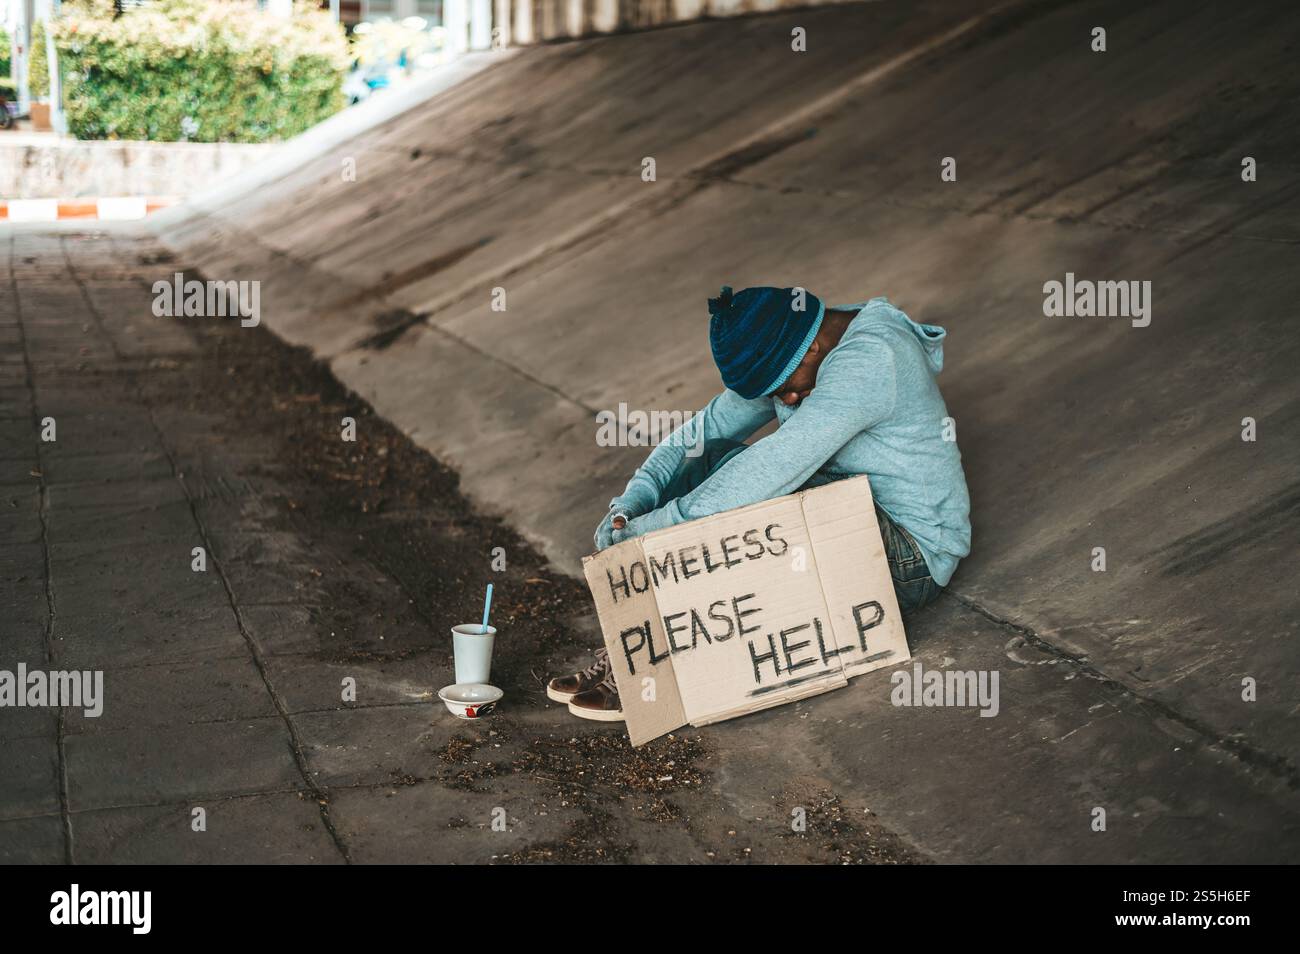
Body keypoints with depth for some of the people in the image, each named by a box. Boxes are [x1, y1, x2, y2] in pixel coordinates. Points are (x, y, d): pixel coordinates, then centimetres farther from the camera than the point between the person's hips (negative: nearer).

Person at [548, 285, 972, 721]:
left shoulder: (869, 360, -27)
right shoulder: (785, 353, 1)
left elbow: (778, 468, -34)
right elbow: (706, 428, 2)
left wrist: (654, 527, -31)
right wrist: (632, 501, -15)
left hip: (911, 560, -9)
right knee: (711, 460, -9)